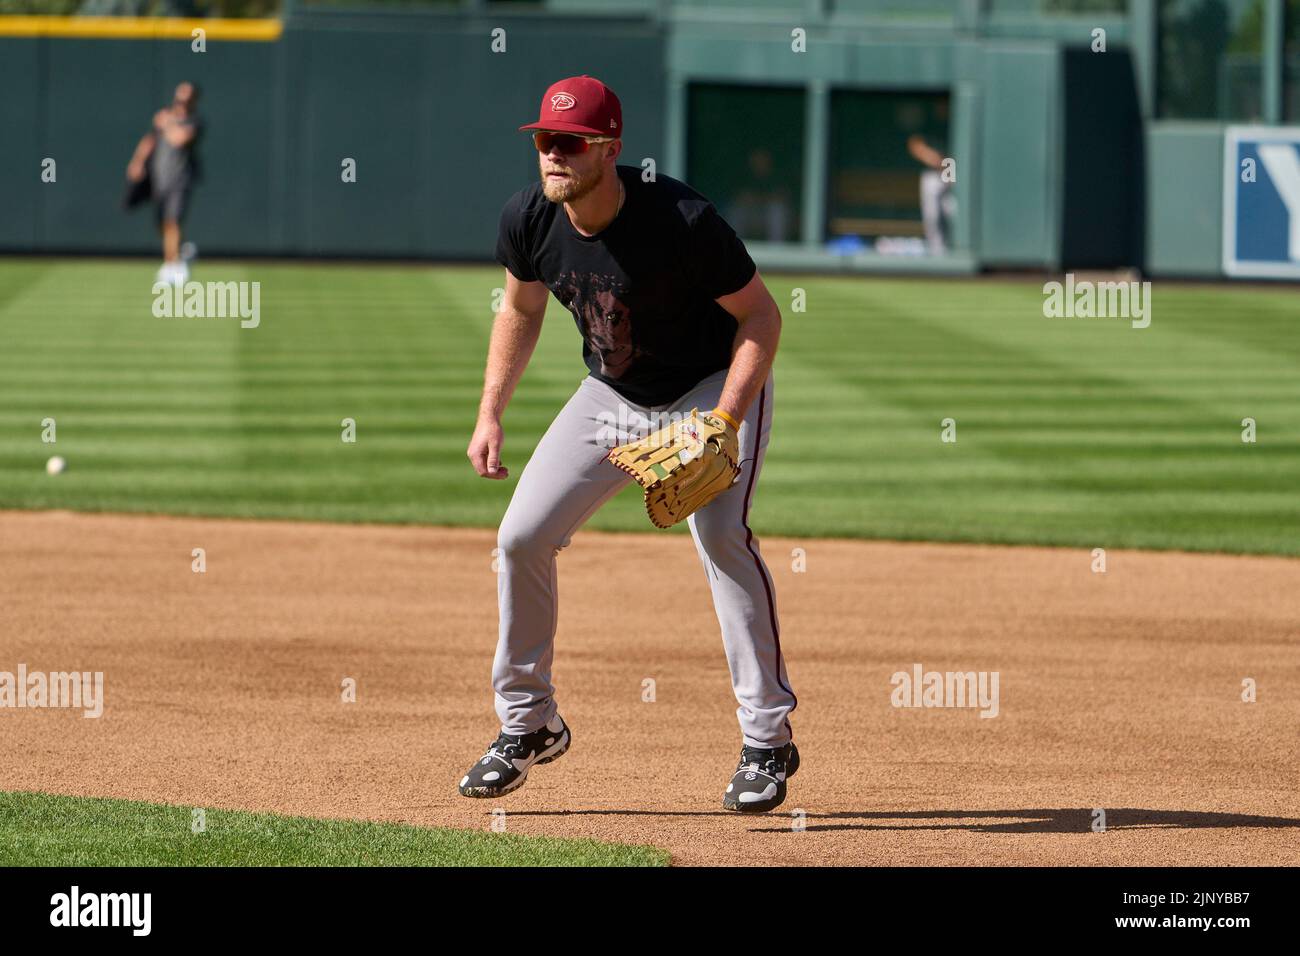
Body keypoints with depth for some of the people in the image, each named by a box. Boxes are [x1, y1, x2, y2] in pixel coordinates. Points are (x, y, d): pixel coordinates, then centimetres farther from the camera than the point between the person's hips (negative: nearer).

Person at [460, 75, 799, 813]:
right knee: (522, 536, -1)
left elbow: (760, 315, -21)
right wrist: (490, 414, -2)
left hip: (716, 387, -6)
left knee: (722, 533, -27)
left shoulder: (683, 221, -31)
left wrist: (723, 422, -31)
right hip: (612, 395, 6)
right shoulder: (529, 220, -15)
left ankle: (768, 739, -18)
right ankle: (529, 726, 16)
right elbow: (521, 311, 6)